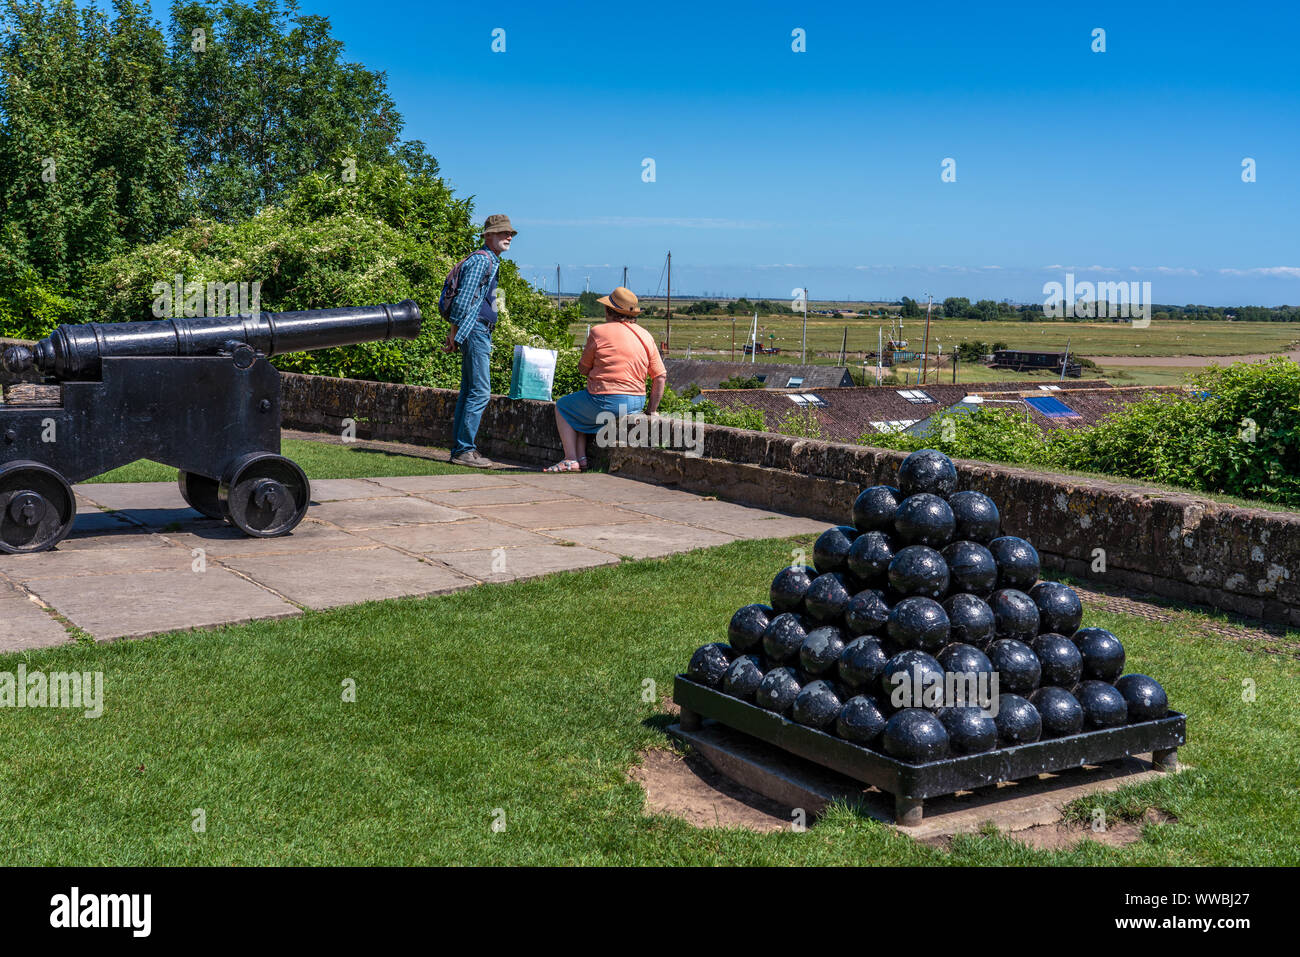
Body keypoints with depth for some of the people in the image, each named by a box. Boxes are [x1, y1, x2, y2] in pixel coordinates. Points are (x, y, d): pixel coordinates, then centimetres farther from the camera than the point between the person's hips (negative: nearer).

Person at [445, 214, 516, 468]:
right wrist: (455, 332, -16)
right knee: (480, 392, -12)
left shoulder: (491, 262, 21)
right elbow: (464, 298, -17)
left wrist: (455, 333, 19)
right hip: (475, 330, -10)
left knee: (469, 392, 10)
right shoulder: (481, 260, -11)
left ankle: (460, 449, 13)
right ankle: (464, 450, -11)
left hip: (481, 332, 10)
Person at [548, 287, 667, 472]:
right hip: (636, 403, 6)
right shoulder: (646, 336, 6)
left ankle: (571, 459, 10)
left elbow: (583, 369, 1)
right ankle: (581, 457, 20)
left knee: (562, 407, 20)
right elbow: (661, 376, 4)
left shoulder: (599, 332, -8)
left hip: (606, 401, -6)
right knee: (580, 408, 30)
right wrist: (652, 409, 9)